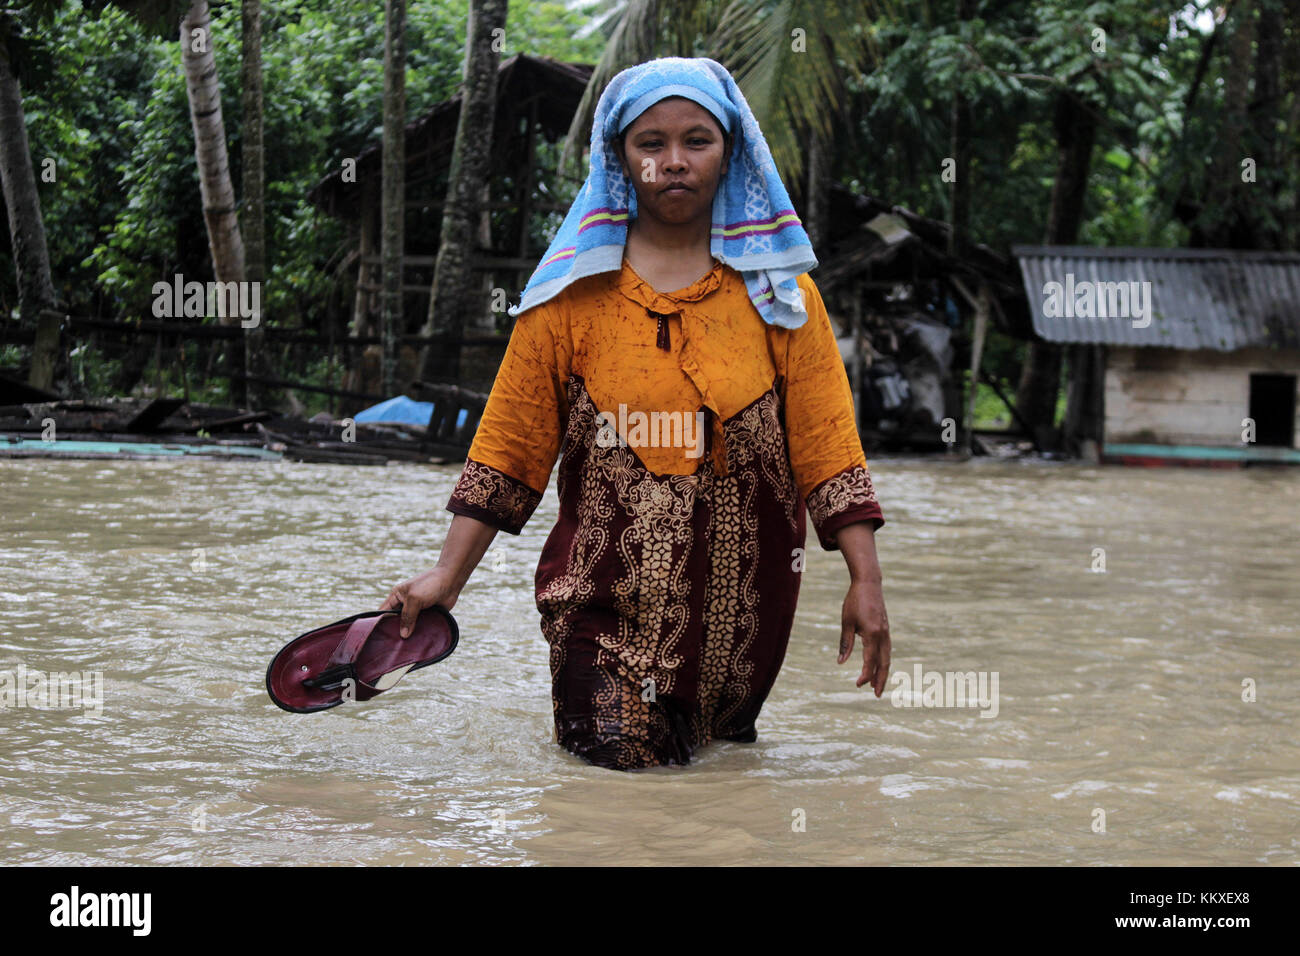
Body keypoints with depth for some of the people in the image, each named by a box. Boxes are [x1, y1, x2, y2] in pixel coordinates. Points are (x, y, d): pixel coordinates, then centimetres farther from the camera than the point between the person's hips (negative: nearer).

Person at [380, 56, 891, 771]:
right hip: (605, 598, -1)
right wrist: (448, 575, -6)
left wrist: (866, 582, -9)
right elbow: (509, 443, 1)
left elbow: (827, 444, -2)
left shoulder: (779, 290, 2)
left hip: (741, 599, 1)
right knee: (617, 762, -7)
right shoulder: (573, 290, 0)